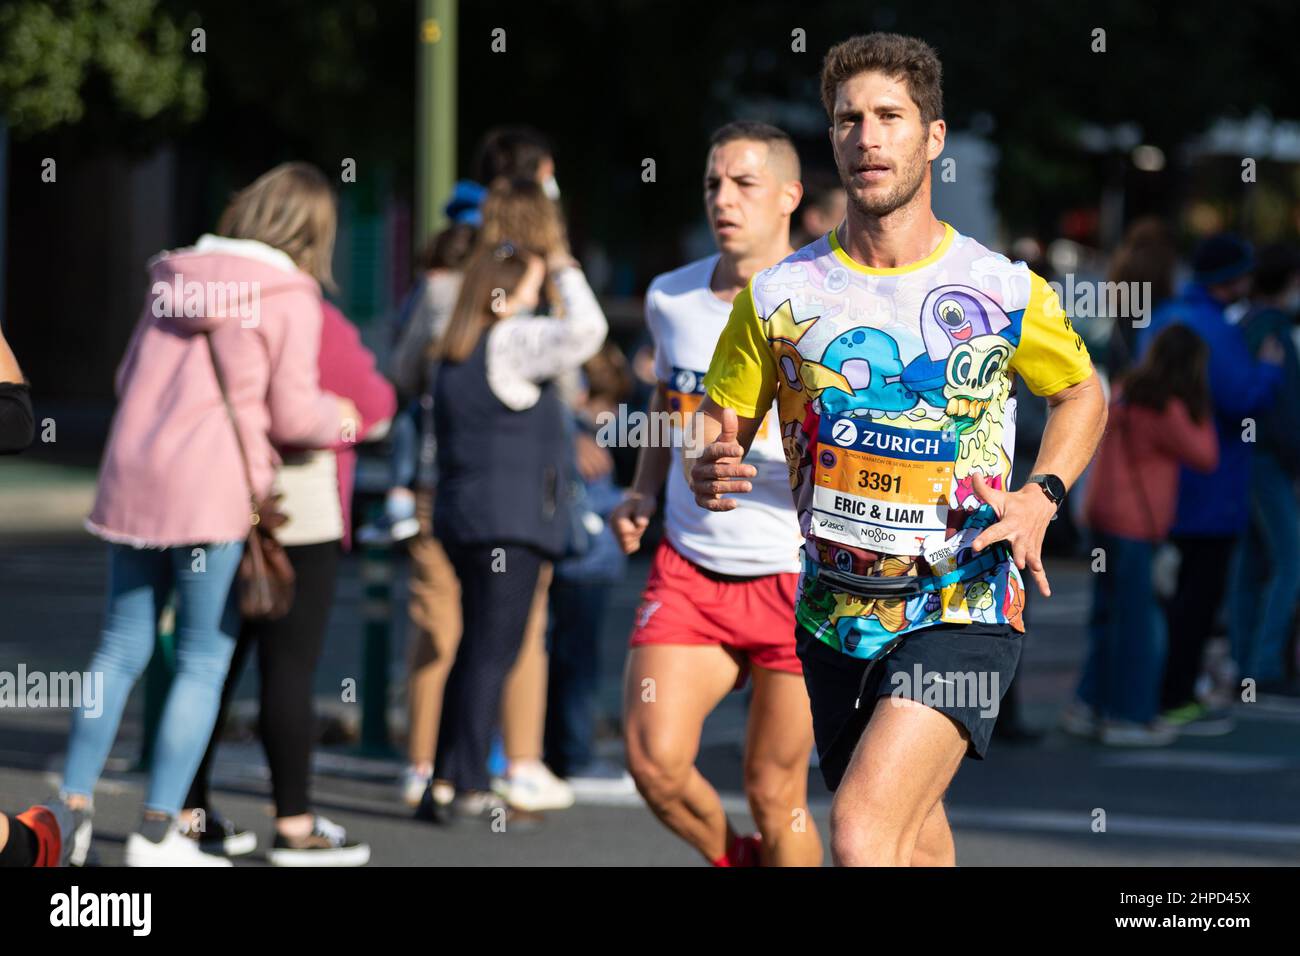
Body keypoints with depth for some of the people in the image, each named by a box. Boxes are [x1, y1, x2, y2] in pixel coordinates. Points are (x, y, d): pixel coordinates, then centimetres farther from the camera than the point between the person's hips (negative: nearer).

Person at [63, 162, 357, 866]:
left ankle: (72, 806, 8)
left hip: (131, 477, 6)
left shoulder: (174, 277, 13)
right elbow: (292, 414, -6)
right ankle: (157, 832, -1)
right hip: (212, 490, -6)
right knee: (203, 662, 1)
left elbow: (128, 377, 17)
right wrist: (337, 417, 13)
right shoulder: (291, 296, -4)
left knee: (121, 648, 12)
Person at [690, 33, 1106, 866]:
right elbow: (717, 426, 9)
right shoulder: (779, 295, 1)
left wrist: (1041, 496, -3)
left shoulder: (1005, 293, -3)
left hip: (962, 614, -4)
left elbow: (1083, 395, 15)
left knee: (861, 828, -23)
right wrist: (708, 470, -16)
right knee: (915, 842, 17)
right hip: (835, 617, 4)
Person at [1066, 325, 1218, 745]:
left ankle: (1088, 706, 18)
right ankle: (1127, 717, 1)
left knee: (1109, 616, 15)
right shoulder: (1166, 410, -15)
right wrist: (1202, 415, 5)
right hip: (1133, 525, -9)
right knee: (1136, 622, -2)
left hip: (1104, 519, 9)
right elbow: (1204, 455, -7)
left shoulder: (1125, 393, 10)